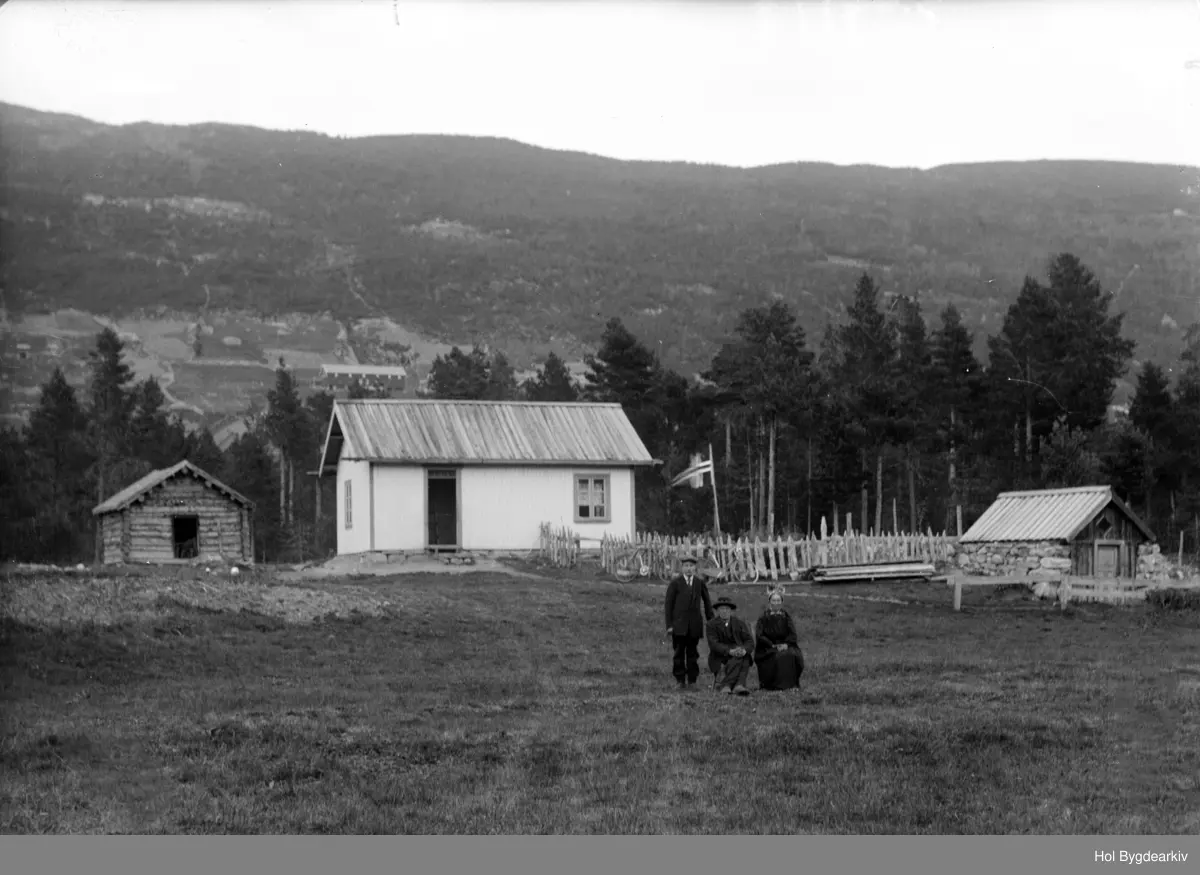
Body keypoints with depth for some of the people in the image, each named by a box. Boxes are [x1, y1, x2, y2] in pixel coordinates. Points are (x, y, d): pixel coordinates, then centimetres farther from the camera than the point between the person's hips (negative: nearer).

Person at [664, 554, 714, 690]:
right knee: (679, 653, -2)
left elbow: (707, 602, 14)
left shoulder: (700, 582, 7)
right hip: (679, 624, -2)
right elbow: (669, 604, -1)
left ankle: (692, 680, 8)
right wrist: (669, 625, -6)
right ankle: (680, 681, 2)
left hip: (695, 625, 2)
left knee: (692, 653, 3)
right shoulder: (675, 583, 0)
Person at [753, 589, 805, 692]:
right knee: (777, 657, -34)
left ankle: (792, 684, -23)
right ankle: (776, 685, -25)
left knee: (792, 655, -31)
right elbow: (759, 636, -2)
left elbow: (793, 635, 4)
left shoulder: (786, 617, 15)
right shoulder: (763, 619, 9)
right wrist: (773, 645, -17)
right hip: (768, 649, -2)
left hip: (785, 646, 2)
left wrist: (786, 644, -18)